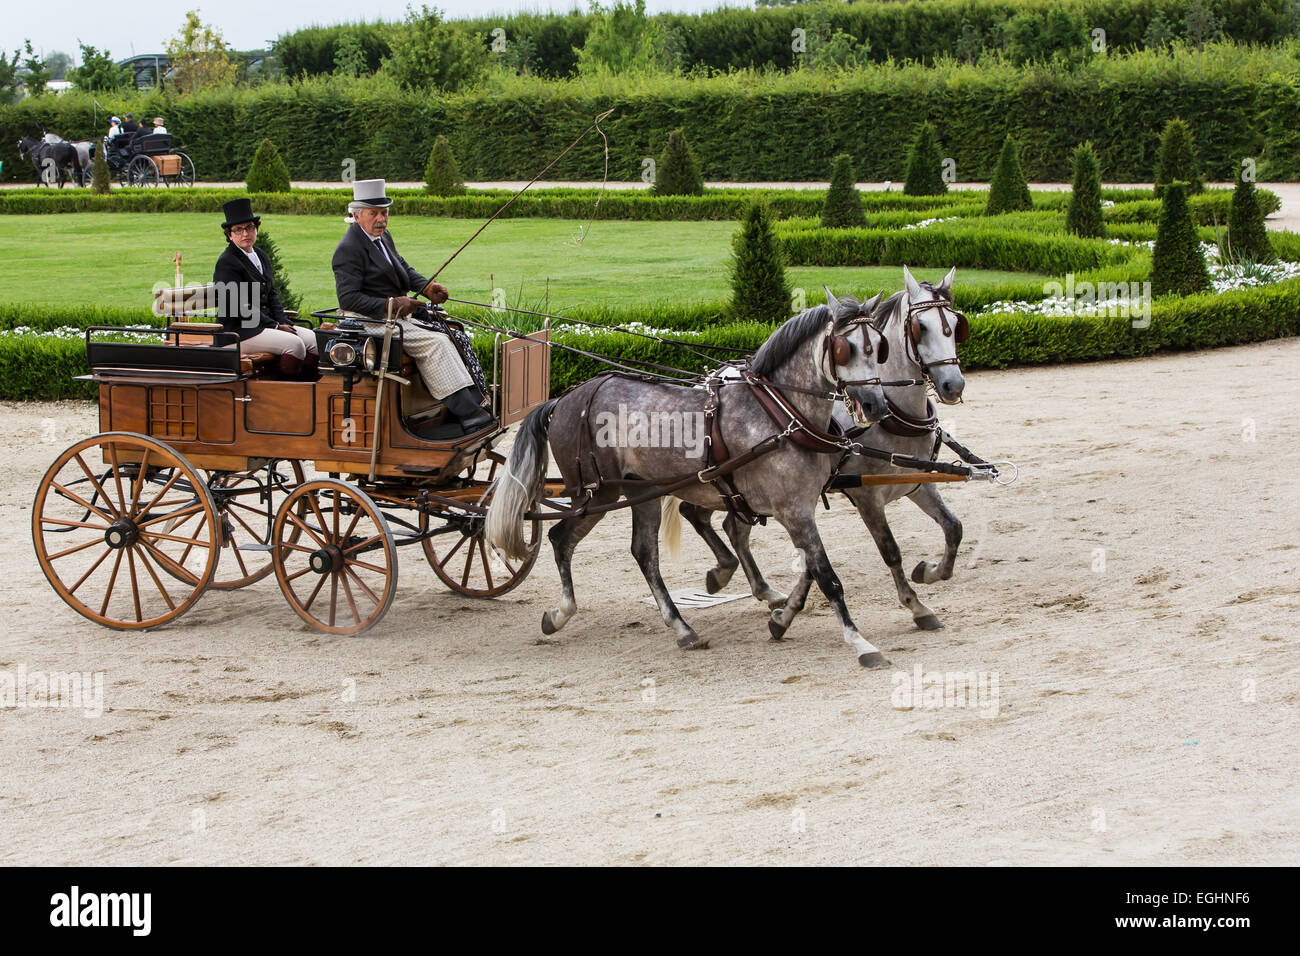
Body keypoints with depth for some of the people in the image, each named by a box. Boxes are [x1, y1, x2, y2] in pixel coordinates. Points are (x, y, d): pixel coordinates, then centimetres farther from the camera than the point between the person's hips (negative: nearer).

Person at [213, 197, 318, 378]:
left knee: (313, 340, -6)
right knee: (294, 344, -25)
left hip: (268, 324, 9)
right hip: (239, 331, -9)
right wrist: (275, 327, -15)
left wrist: (283, 322, 1)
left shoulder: (261, 256, 17)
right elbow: (239, 307, -16)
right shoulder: (226, 263, -11)